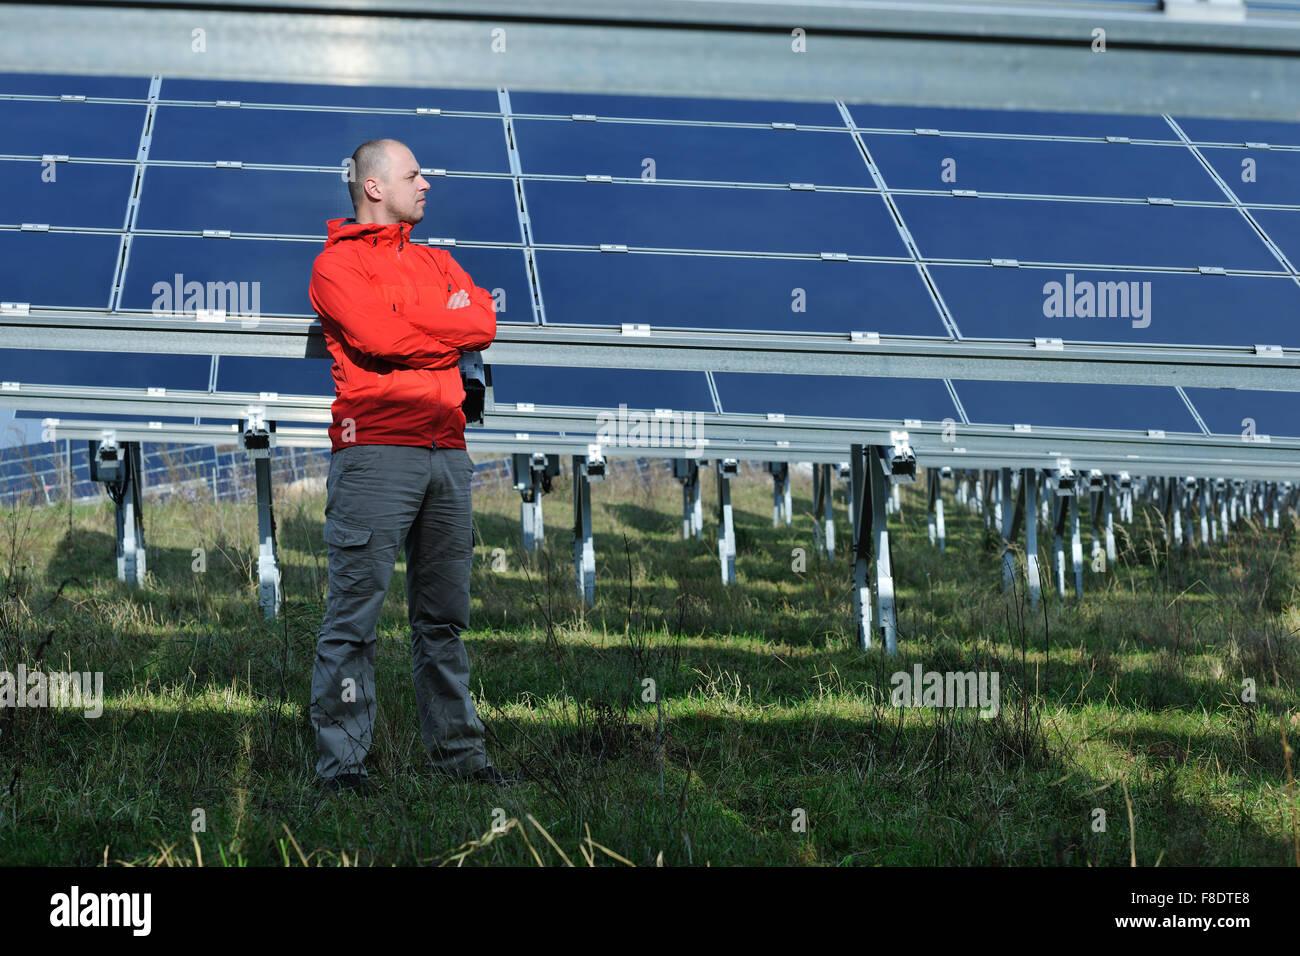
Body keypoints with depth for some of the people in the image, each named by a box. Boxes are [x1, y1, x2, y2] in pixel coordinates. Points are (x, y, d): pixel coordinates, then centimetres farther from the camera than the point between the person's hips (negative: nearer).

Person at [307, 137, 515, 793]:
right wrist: (446, 322, -2)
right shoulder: (337, 264, 2)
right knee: (355, 613, -7)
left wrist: (408, 323, -5)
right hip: (375, 450, -7)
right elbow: (378, 335, -15)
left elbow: (484, 323, 5)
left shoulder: (436, 262, 22)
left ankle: (457, 751, 16)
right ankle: (341, 762, -6)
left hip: (446, 451, 7)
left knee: (444, 615, 10)